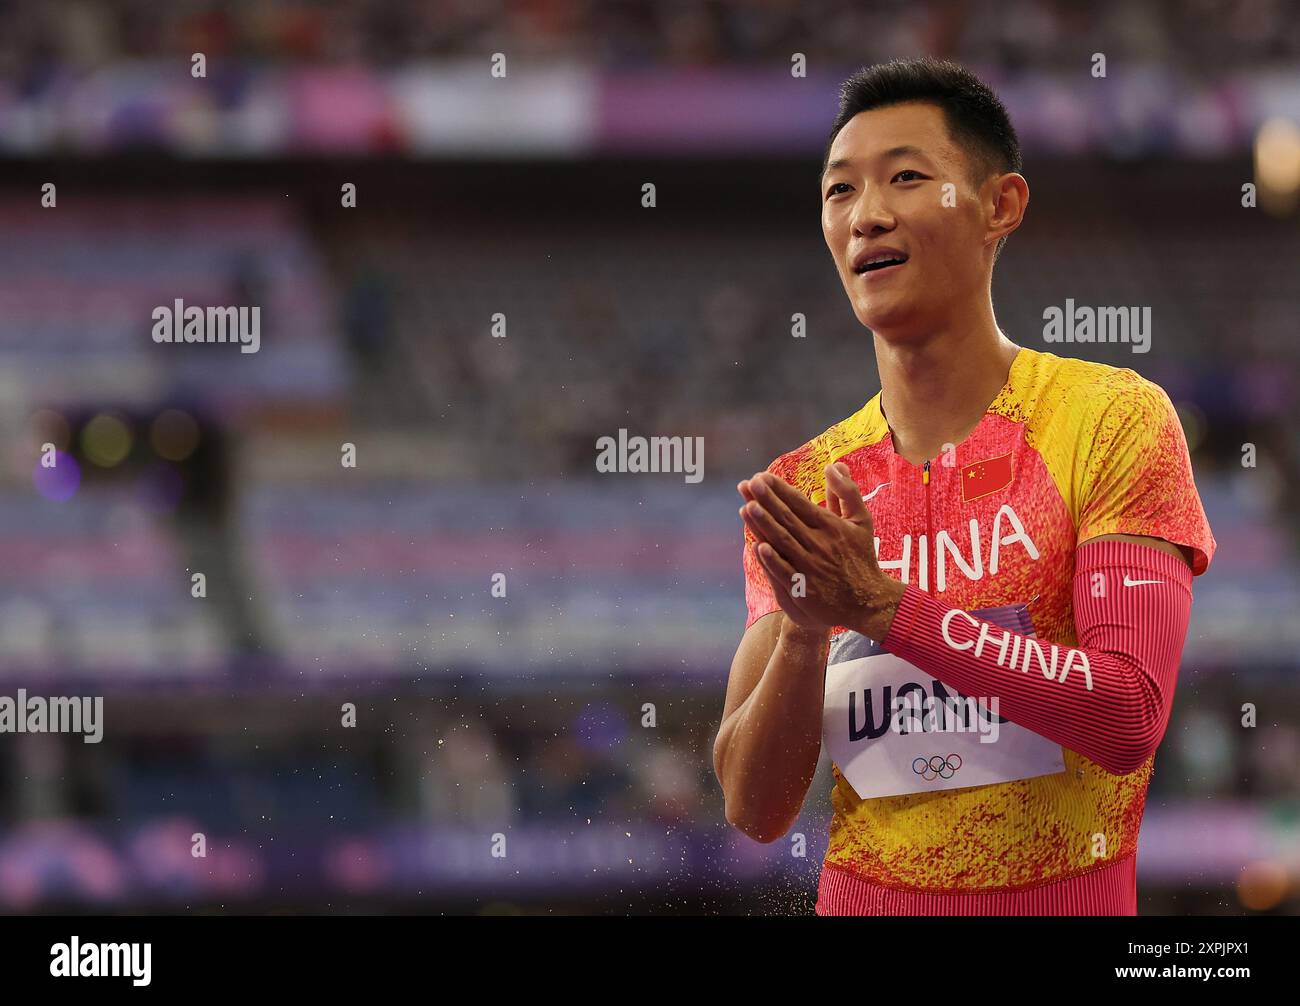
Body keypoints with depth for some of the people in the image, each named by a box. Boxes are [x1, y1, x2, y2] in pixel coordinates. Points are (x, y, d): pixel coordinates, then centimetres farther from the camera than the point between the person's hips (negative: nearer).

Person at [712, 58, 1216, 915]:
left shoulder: (1114, 420, -7)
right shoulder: (799, 491, 2)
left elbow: (1130, 719, -18)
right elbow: (755, 808, -2)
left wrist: (886, 609, -23)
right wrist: (803, 626, -19)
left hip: (1065, 899, -3)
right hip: (862, 898, 3)